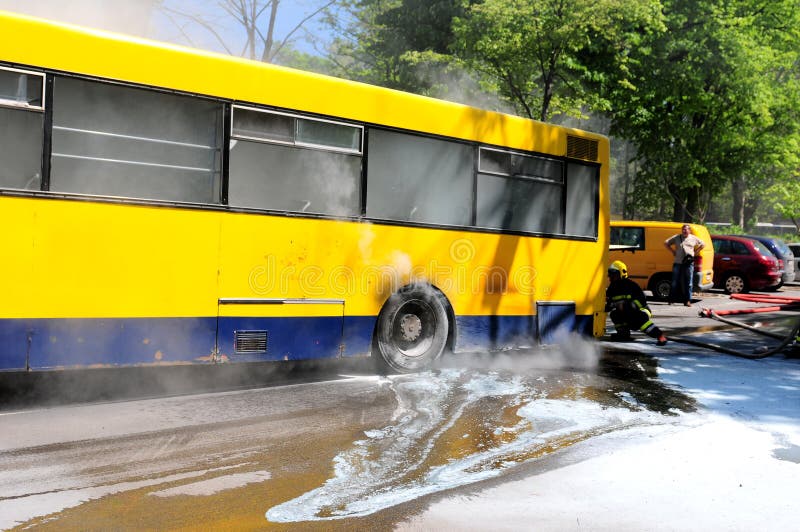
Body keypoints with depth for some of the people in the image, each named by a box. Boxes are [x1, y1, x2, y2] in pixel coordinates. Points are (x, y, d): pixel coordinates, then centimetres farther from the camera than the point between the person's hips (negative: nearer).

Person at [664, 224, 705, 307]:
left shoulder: (693, 238, 9)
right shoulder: (676, 237, 7)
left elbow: (703, 244, 21)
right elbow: (666, 243, 13)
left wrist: (695, 252, 8)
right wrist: (673, 252, 5)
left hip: (689, 263, 0)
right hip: (677, 263, 0)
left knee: (688, 283, 1)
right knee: (675, 282, 2)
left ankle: (687, 301, 6)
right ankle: (671, 300, 7)